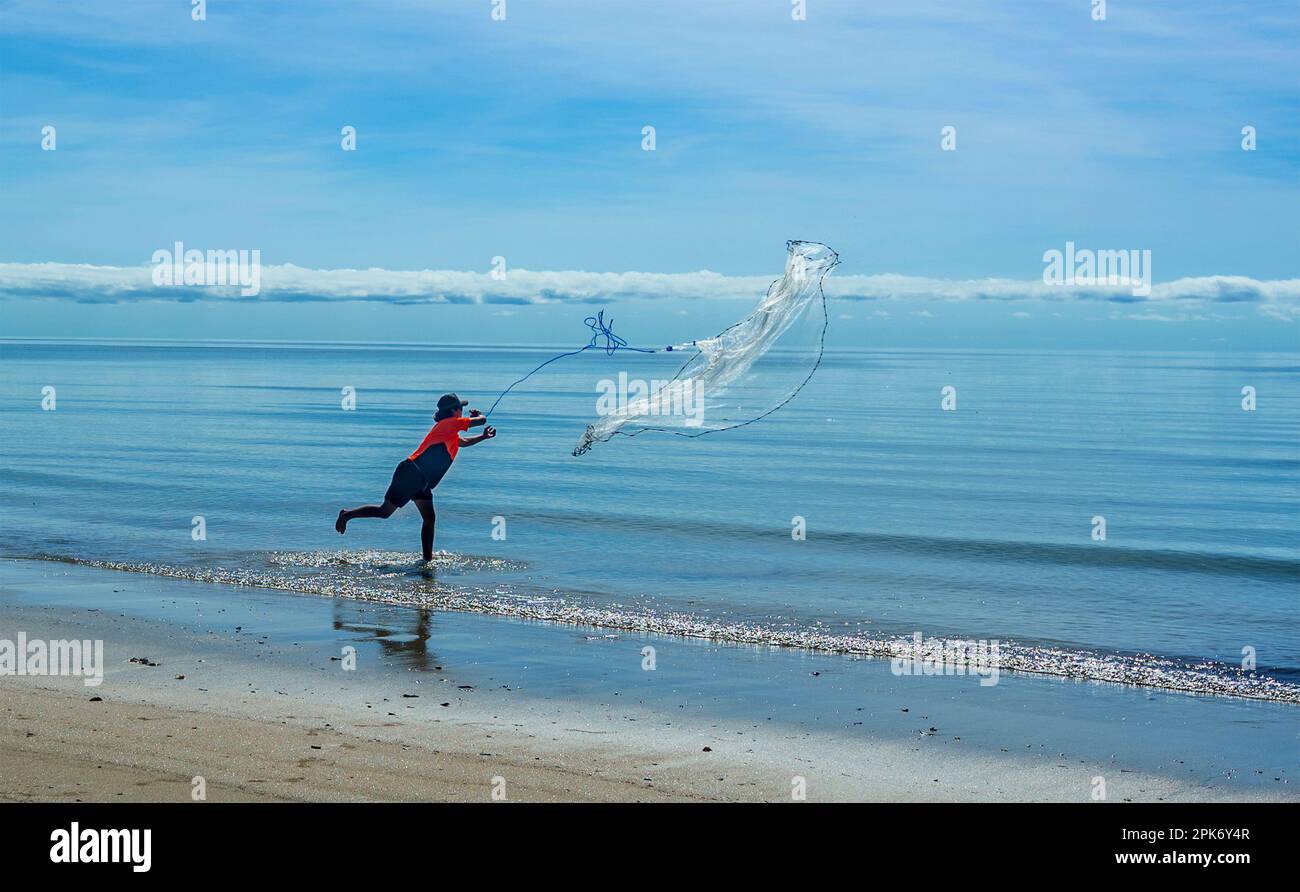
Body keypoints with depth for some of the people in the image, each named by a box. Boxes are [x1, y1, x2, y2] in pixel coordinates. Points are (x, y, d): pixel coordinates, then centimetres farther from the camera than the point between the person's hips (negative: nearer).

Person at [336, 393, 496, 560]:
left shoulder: (448, 428, 21)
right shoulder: (451, 423, -6)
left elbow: (464, 442, 39)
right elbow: (481, 420, -4)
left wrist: (484, 436, 29)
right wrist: (478, 415, 19)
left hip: (421, 481, 10)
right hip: (412, 474, -10)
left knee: (429, 519, 7)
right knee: (385, 511, -7)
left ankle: (427, 559, 8)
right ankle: (347, 514, 5)